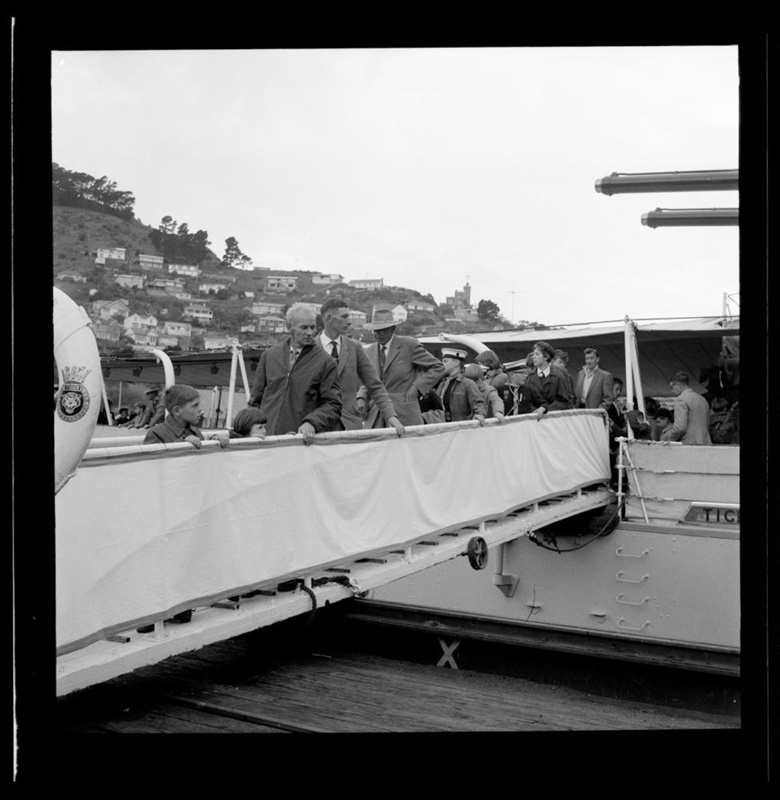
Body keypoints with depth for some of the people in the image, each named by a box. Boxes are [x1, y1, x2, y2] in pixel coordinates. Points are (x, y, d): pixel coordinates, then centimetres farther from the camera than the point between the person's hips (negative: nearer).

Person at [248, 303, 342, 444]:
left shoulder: (325, 362, 2)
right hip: (266, 437, 2)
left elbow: (333, 405, 0)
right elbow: (256, 400, 18)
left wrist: (311, 423, -15)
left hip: (304, 441, -2)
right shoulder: (269, 355, 12)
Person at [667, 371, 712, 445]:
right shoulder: (702, 399, 17)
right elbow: (707, 425, 19)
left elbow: (680, 427, -17)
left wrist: (672, 439, -2)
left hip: (689, 444, -8)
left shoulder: (681, 400, -8)